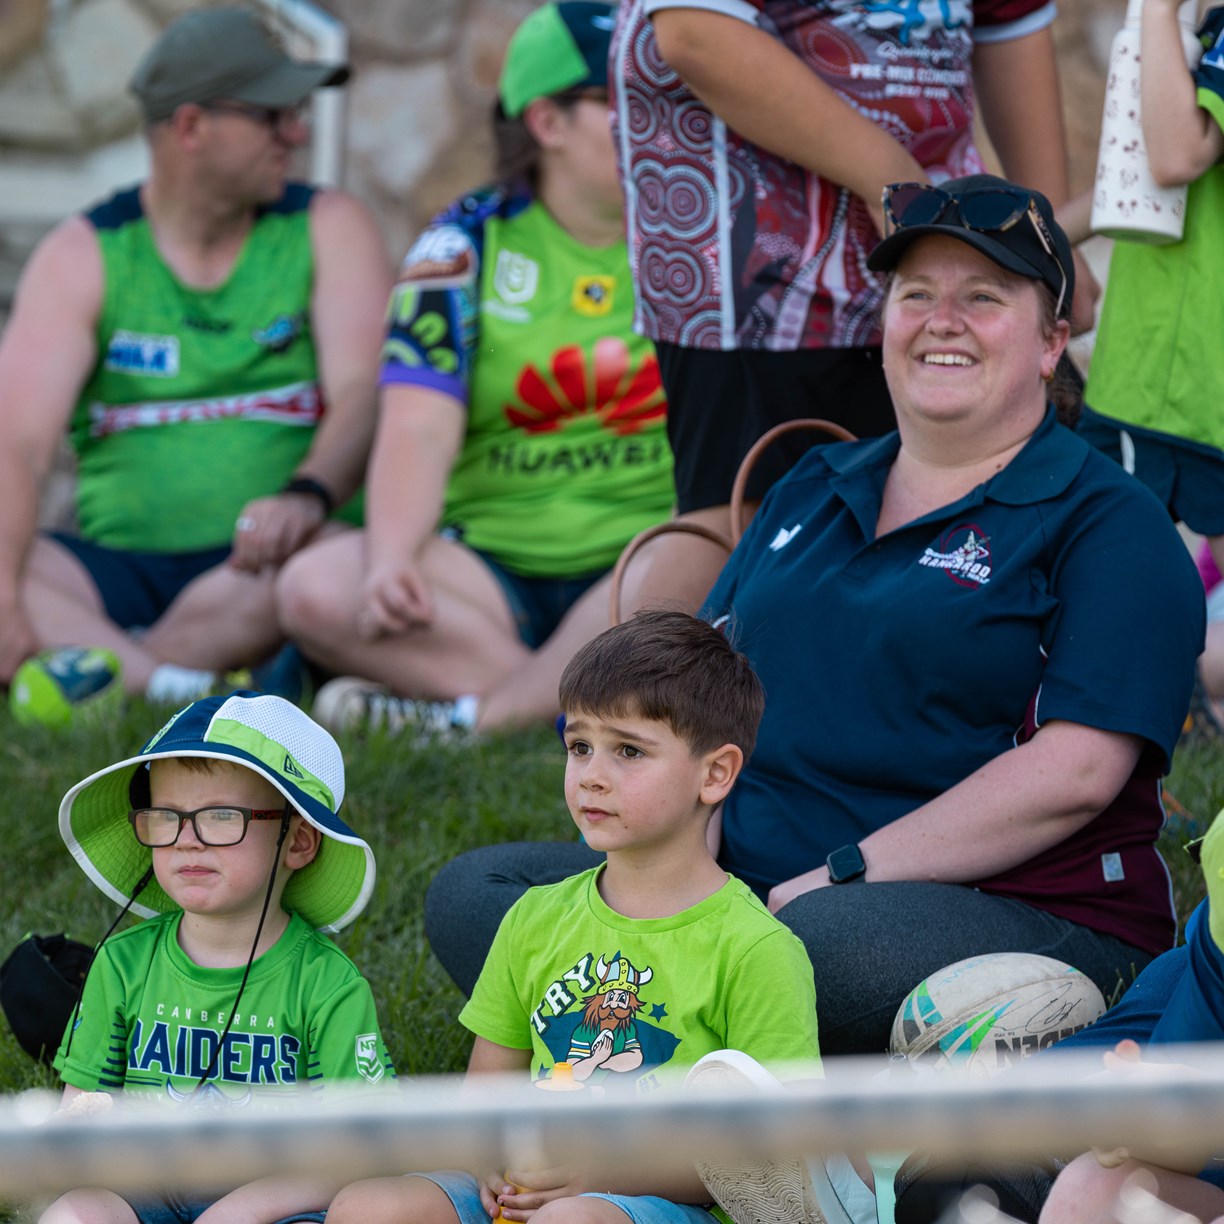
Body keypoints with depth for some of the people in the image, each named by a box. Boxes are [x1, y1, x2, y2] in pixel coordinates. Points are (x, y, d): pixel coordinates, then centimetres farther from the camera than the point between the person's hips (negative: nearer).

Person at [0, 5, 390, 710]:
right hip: (115, 567, 1)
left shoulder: (328, 230, 6)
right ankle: (181, 692, -39)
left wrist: (309, 496, -33)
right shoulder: (82, 256, 4)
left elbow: (363, 393, -9)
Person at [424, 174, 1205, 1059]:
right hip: (743, 894, 6)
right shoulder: (811, 491, 21)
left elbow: (1077, 771, -13)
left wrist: (843, 878, -18)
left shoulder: (1109, 524, 0)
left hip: (1014, 915, -6)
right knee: (474, 893, -13)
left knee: (832, 942, -41)